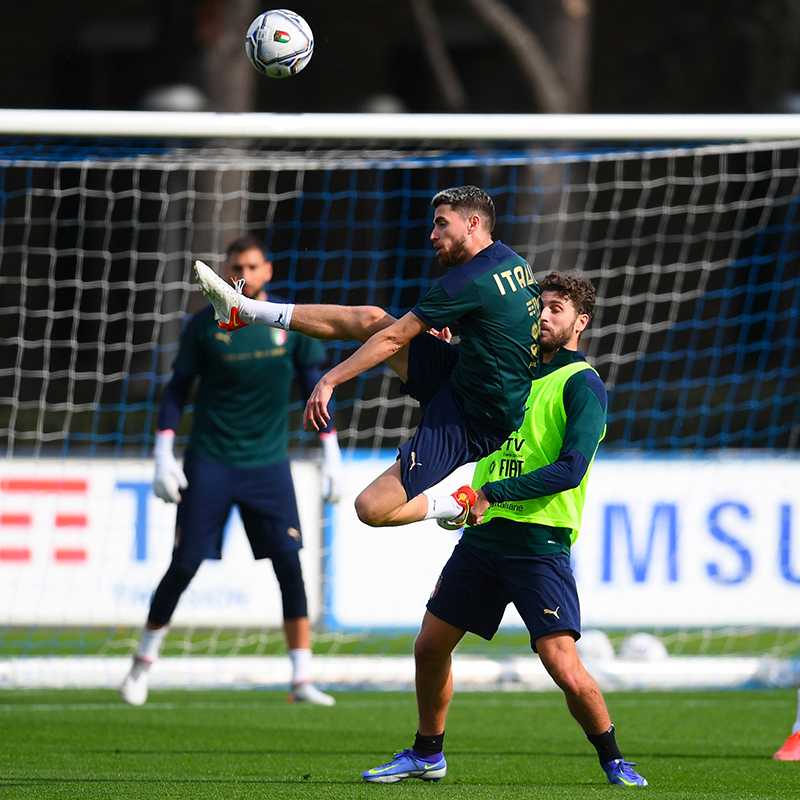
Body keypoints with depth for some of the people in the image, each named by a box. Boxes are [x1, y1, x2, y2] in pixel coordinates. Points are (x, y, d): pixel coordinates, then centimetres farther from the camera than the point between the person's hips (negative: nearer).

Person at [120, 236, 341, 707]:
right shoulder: (204, 326, -2)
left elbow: (316, 388, 8)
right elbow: (177, 390, 3)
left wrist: (332, 456, 3)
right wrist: (164, 456, -4)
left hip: (269, 462, 1)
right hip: (210, 461, -1)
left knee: (290, 566, -8)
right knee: (184, 567, -3)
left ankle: (303, 680, -4)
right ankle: (143, 664, 15)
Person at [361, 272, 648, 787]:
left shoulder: (582, 385, -6)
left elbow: (570, 470, -16)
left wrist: (493, 494, -20)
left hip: (540, 545, -7)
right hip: (483, 534, 7)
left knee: (564, 667, -15)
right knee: (430, 647, 10)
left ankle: (614, 763, 4)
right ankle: (427, 754, 28)